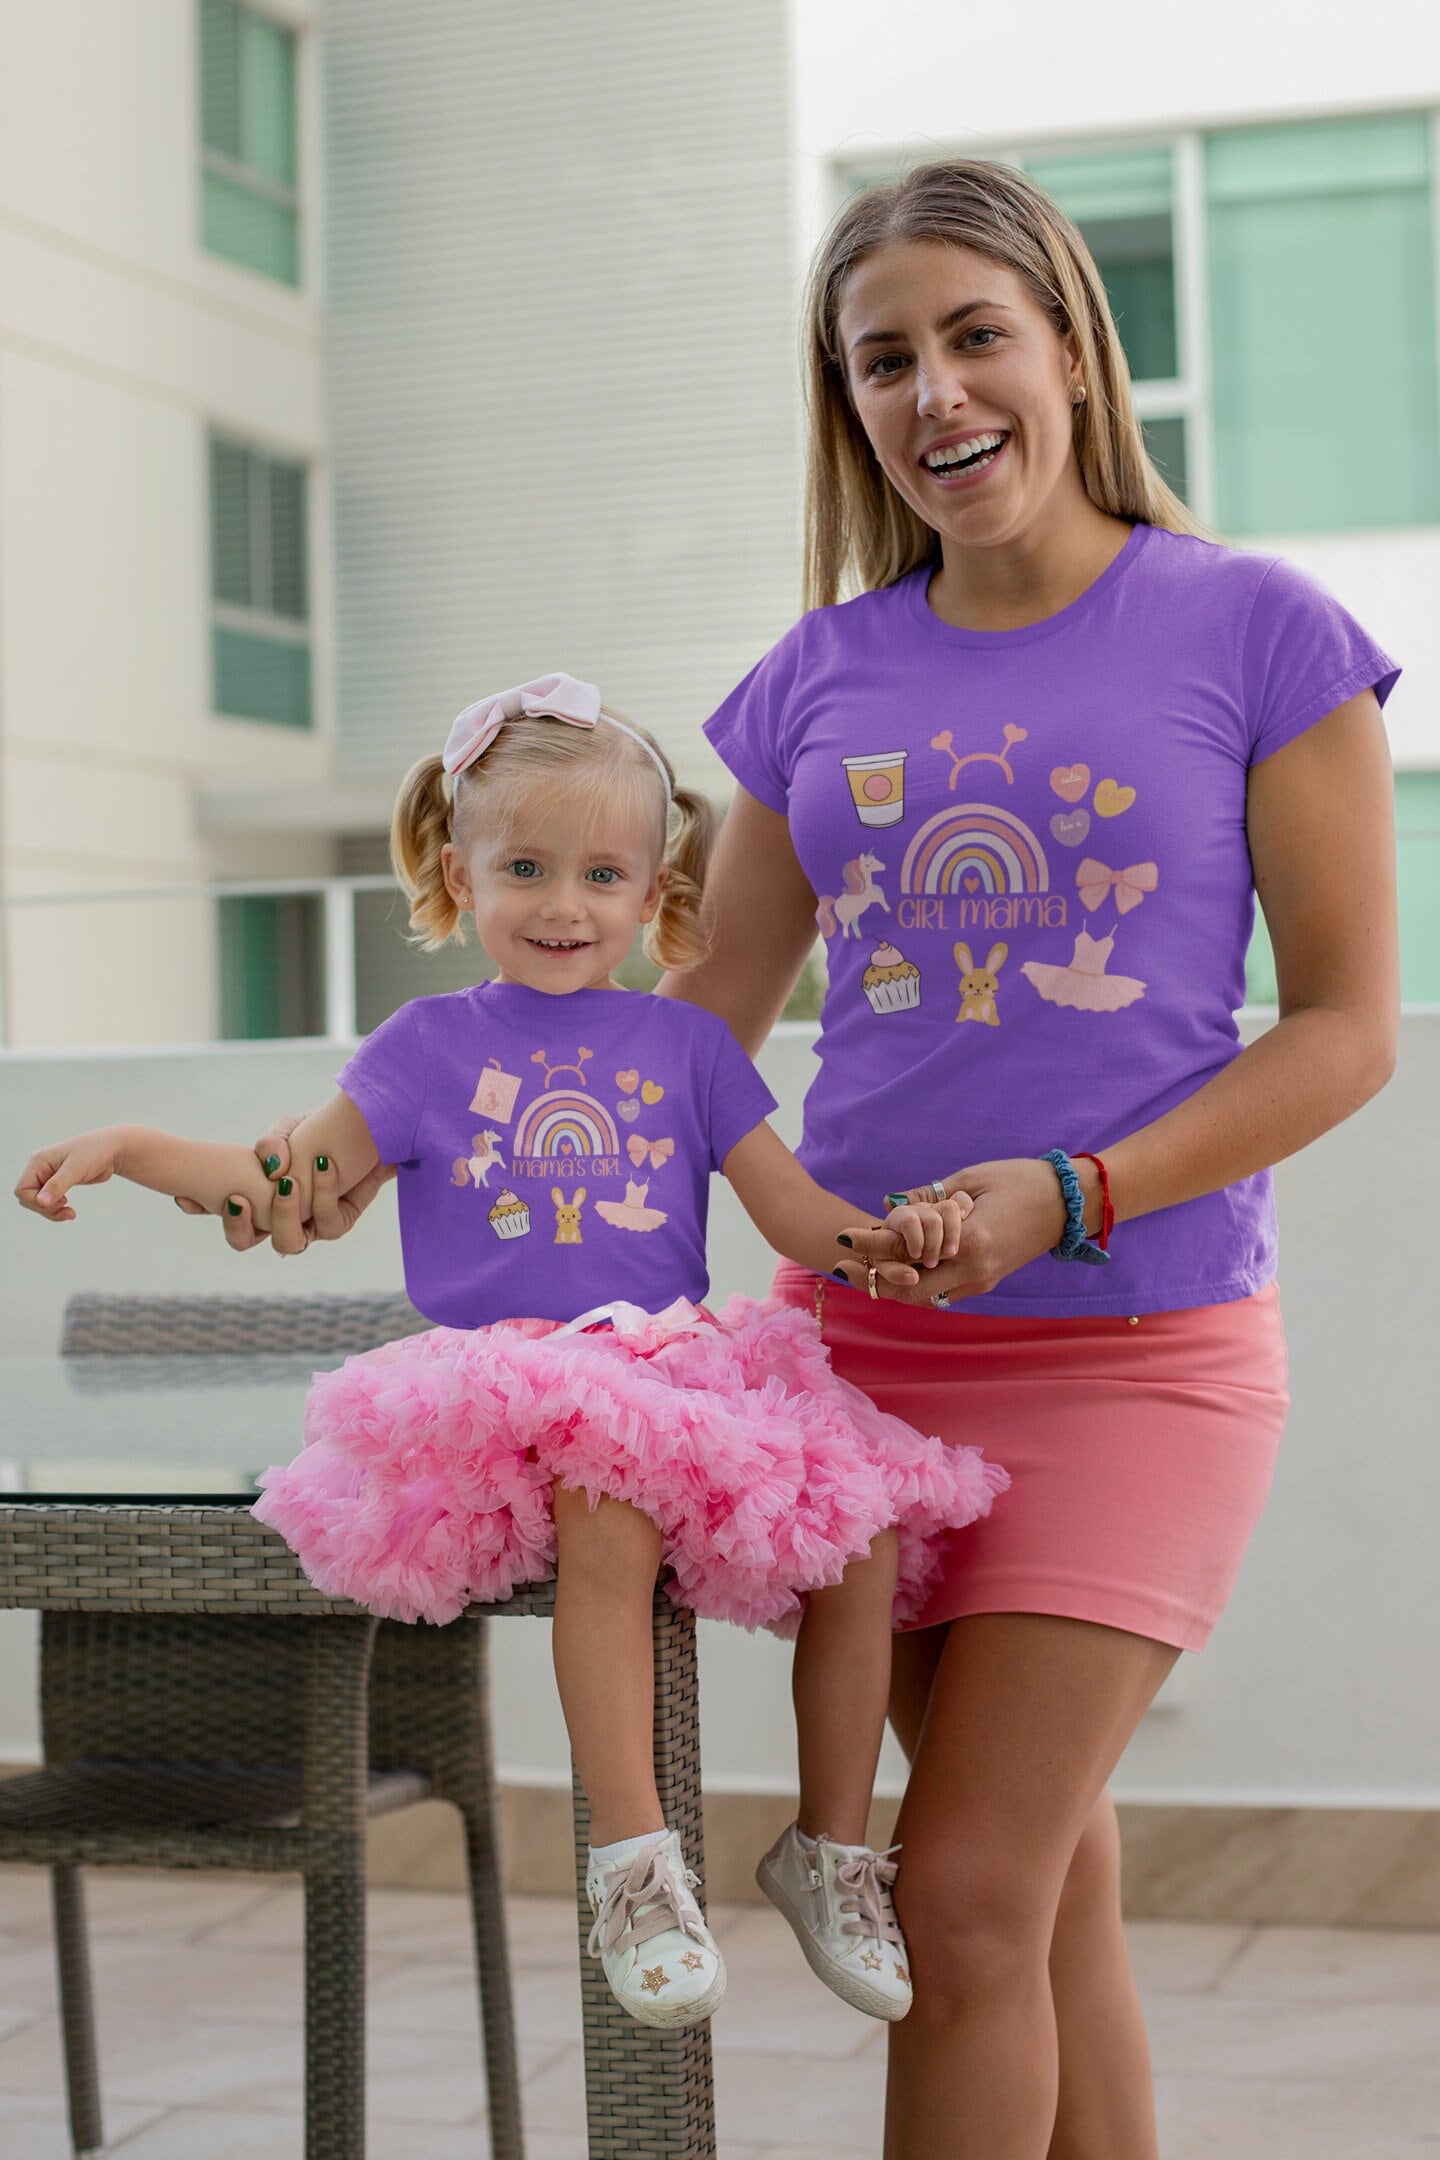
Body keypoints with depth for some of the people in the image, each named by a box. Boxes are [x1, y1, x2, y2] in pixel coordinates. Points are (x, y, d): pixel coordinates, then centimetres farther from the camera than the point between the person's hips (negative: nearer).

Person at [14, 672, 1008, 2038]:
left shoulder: (684, 1046, 16)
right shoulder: (432, 1046, 12)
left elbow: (798, 1216, 13)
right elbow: (286, 1186, 13)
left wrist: (889, 1235, -8)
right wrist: (126, 1146, 0)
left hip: (681, 1377, 3)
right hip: (510, 1388, -3)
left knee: (865, 1533, -18)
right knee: (607, 1503, -37)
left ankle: (831, 1849, 2)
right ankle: (632, 1860, -30)